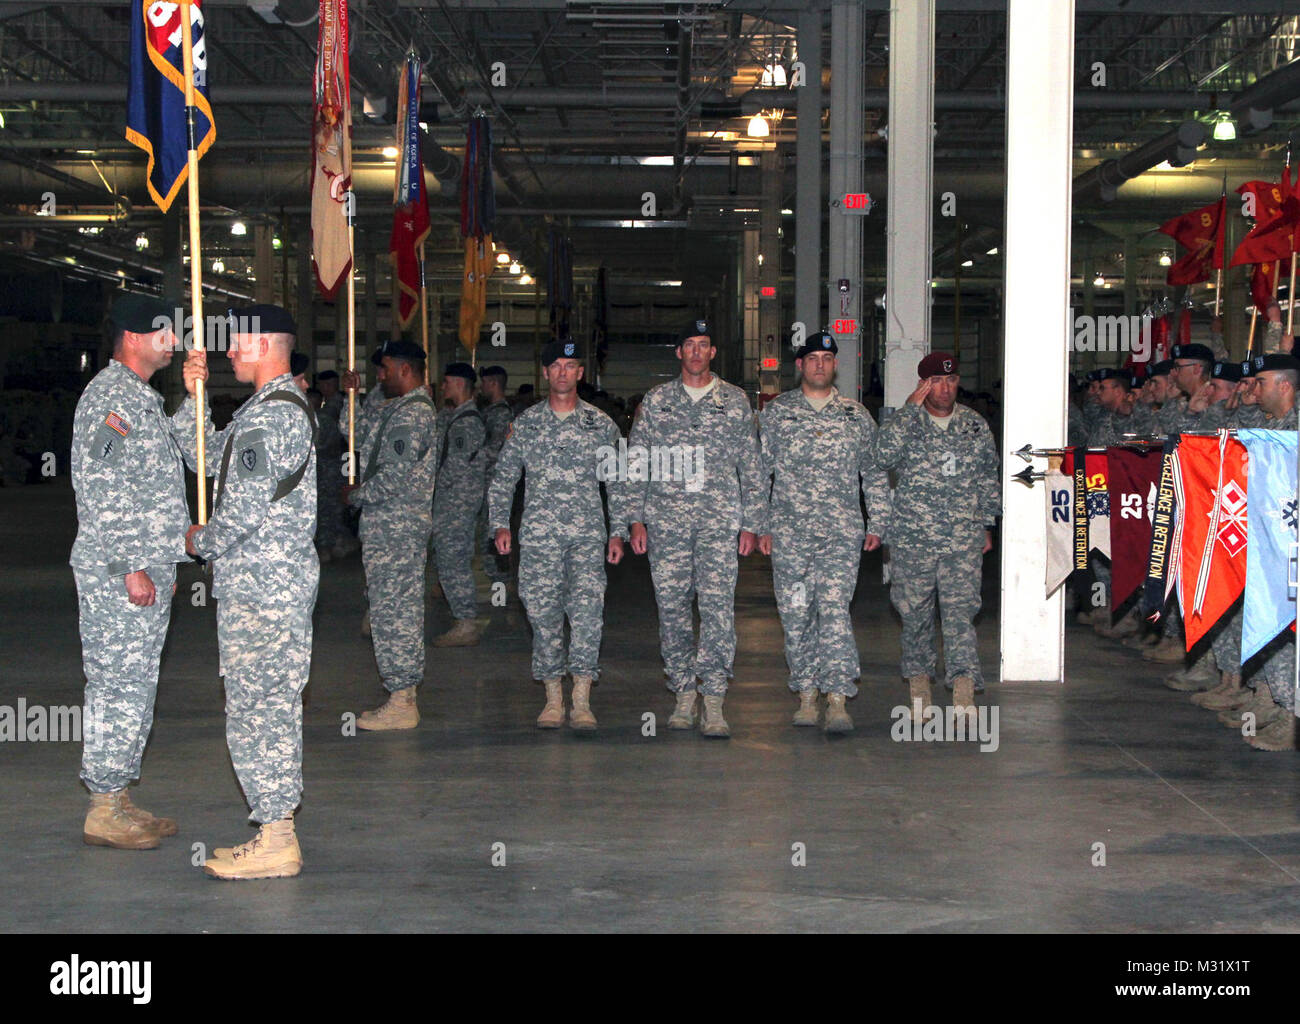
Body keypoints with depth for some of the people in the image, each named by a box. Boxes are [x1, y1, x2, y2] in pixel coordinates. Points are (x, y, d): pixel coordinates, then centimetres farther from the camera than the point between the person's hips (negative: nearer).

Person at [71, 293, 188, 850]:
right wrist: (130, 567, -21)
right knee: (118, 684, -6)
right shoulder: (109, 396, -13)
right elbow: (100, 492, -20)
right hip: (117, 572, -10)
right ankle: (104, 810, 1)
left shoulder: (141, 397, 19)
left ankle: (118, 800, 19)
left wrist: (163, 562, 23)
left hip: (147, 567, 10)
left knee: (135, 685, 12)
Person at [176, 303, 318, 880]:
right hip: (265, 583, 11)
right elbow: (205, 457, 23)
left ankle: (276, 843, -2)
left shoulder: (271, 414, -16)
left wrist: (201, 542, -3)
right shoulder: (279, 406, 19)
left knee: (256, 707, -6)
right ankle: (276, 833, 18)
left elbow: (245, 508, -21)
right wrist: (193, 396, 11)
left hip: (262, 588, -11)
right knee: (269, 704, 12)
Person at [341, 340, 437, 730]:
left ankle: (400, 704, -3)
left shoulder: (410, 415, -17)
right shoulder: (402, 409, 17)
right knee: (401, 609, 13)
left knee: (392, 610, -7)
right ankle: (404, 695, 19)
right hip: (393, 525, 11)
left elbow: (394, 478, -22)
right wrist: (352, 396, 18)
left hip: (395, 526, -11)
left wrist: (355, 494, -8)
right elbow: (359, 434, 28)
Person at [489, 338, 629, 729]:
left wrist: (618, 532, 6)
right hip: (539, 534, 1)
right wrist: (499, 524, 4)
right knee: (543, 612, -1)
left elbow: (617, 482, 12)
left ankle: (581, 701, -8)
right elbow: (502, 477, 14)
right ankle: (553, 699, 10)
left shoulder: (600, 424, 9)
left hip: (588, 533, -1)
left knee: (586, 610, -12)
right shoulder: (525, 423, 10)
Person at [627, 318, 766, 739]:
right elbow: (637, 463, 11)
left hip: (719, 522, -1)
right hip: (666, 521, 1)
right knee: (671, 608, 2)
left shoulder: (735, 401, 9)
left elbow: (752, 468, 10)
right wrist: (636, 519, 4)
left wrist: (752, 524, 5)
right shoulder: (656, 400, 11)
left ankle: (714, 704, -8)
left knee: (718, 608, -10)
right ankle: (684, 694, 14)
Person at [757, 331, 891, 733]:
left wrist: (878, 523, 9)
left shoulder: (856, 416, 11)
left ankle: (837, 702, -16)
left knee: (834, 612, -14)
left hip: (841, 533, -1)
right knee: (796, 616, 3)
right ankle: (806, 696, 16)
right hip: (788, 533, 1)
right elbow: (758, 472, 10)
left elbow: (875, 474, 16)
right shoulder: (775, 412, 9)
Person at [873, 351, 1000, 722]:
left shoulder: (976, 426, 10)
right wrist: (911, 409, -16)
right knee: (915, 614, 6)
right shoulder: (905, 422, 2)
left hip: (963, 540, 1)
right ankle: (918, 682, 21)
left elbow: (988, 480, 19)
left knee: (960, 611, -10)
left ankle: (964, 692, -15)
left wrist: (986, 525, 17)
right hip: (912, 538, 0)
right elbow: (884, 455, -19)